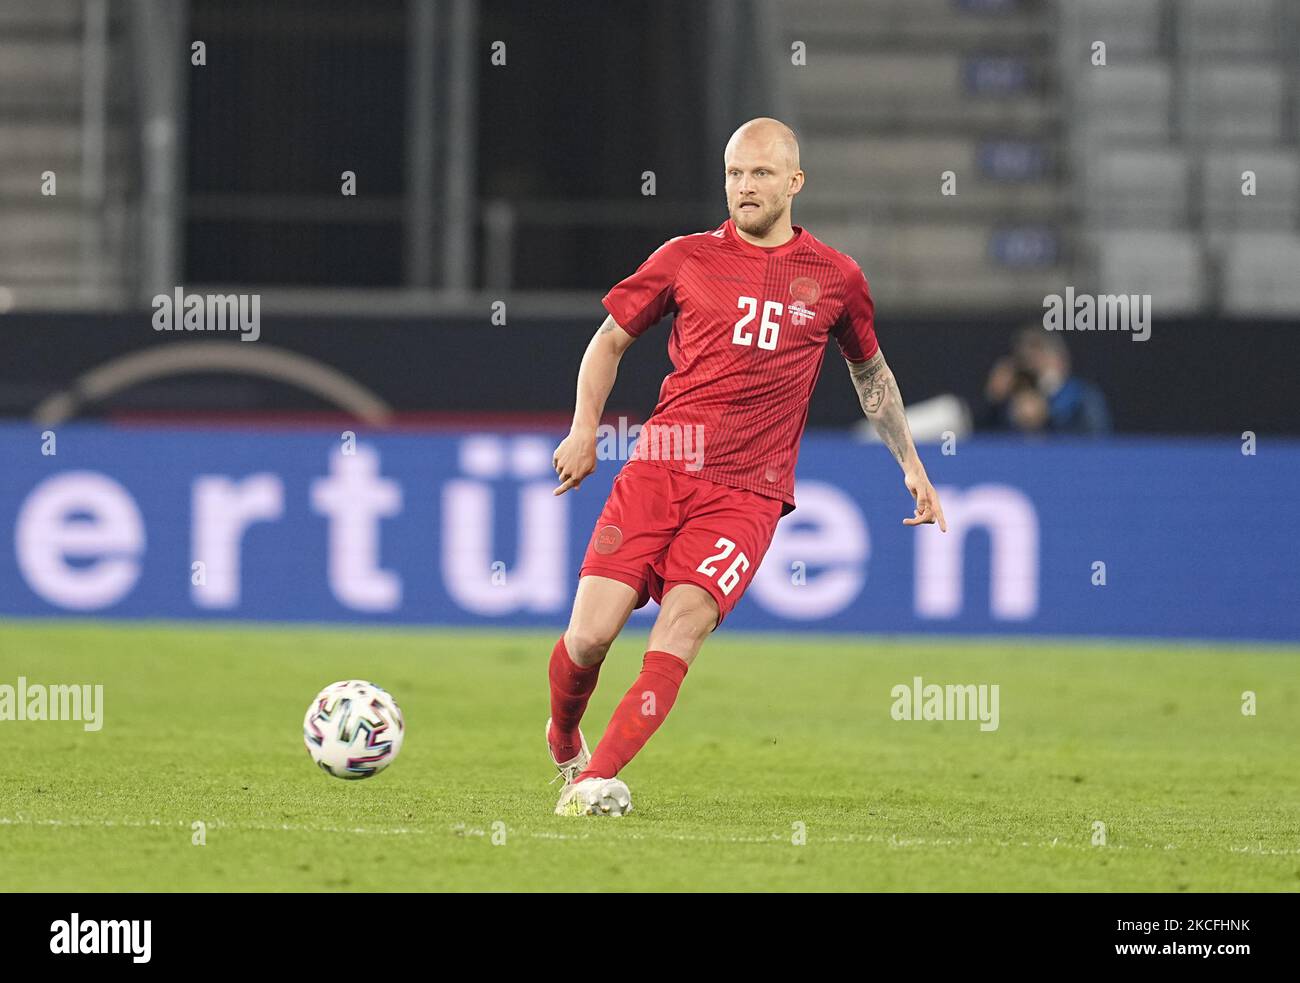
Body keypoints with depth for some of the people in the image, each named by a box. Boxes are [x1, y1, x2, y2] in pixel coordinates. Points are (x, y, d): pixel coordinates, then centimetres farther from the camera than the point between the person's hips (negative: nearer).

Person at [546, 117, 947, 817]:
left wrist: (911, 464, 25)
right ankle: (563, 740, 22)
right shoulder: (687, 258, 8)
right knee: (590, 634, -10)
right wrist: (585, 426, 5)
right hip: (659, 468, 0)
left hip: (748, 492, 0)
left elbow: (870, 371, 27)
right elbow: (611, 337, 18)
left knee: (684, 622, -23)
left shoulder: (834, 279, 10)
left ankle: (597, 779, -24)